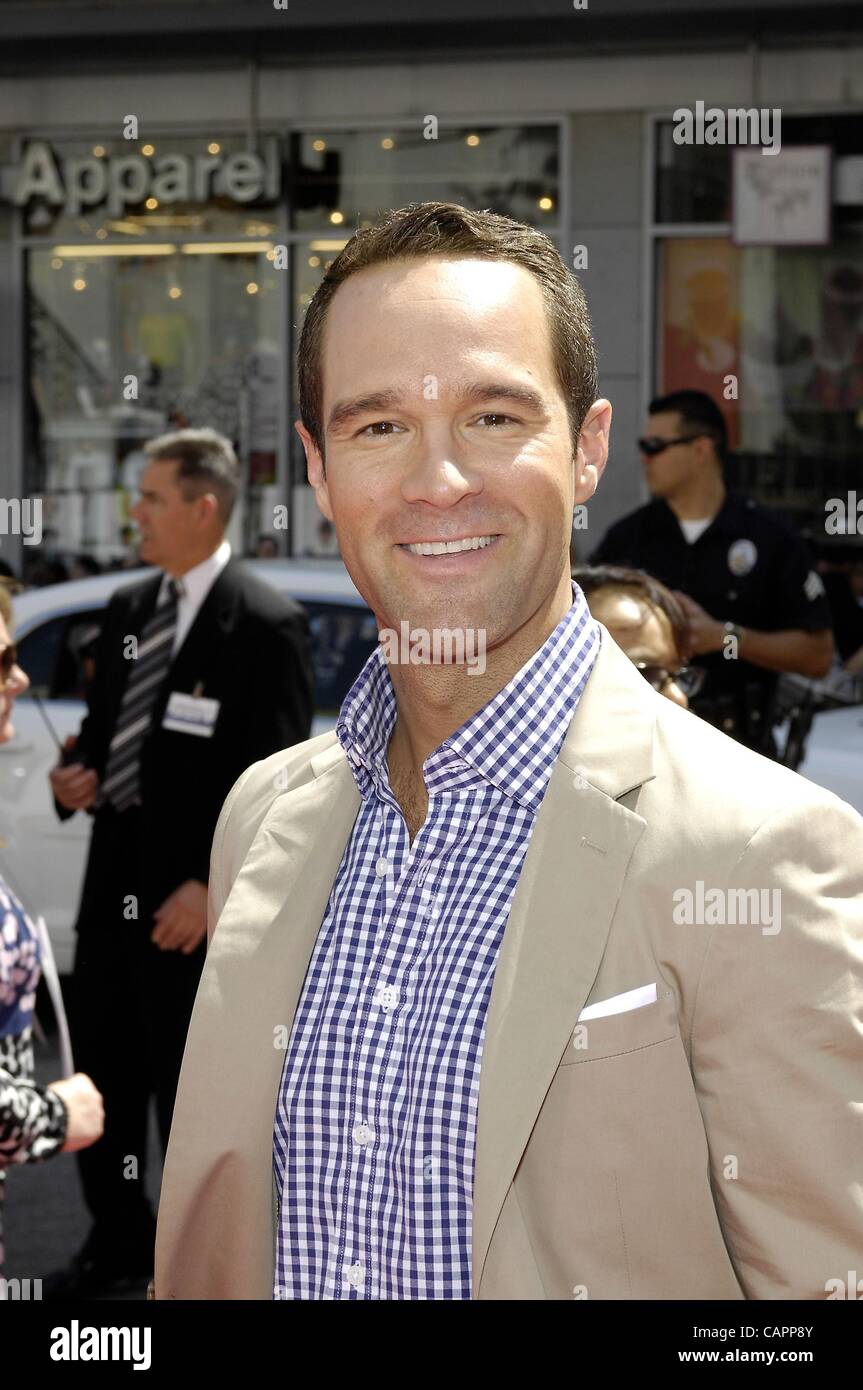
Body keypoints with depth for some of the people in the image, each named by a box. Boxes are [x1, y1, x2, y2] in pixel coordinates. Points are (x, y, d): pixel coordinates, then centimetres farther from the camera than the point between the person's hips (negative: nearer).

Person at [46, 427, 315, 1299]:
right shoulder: (127, 612, 10)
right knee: (102, 1072, 14)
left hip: (193, 897, -7)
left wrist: (209, 887, -19)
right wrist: (78, 777, -2)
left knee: (190, 1087, 4)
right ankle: (118, 1243, 30)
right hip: (113, 877, 7)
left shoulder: (267, 627, -13)